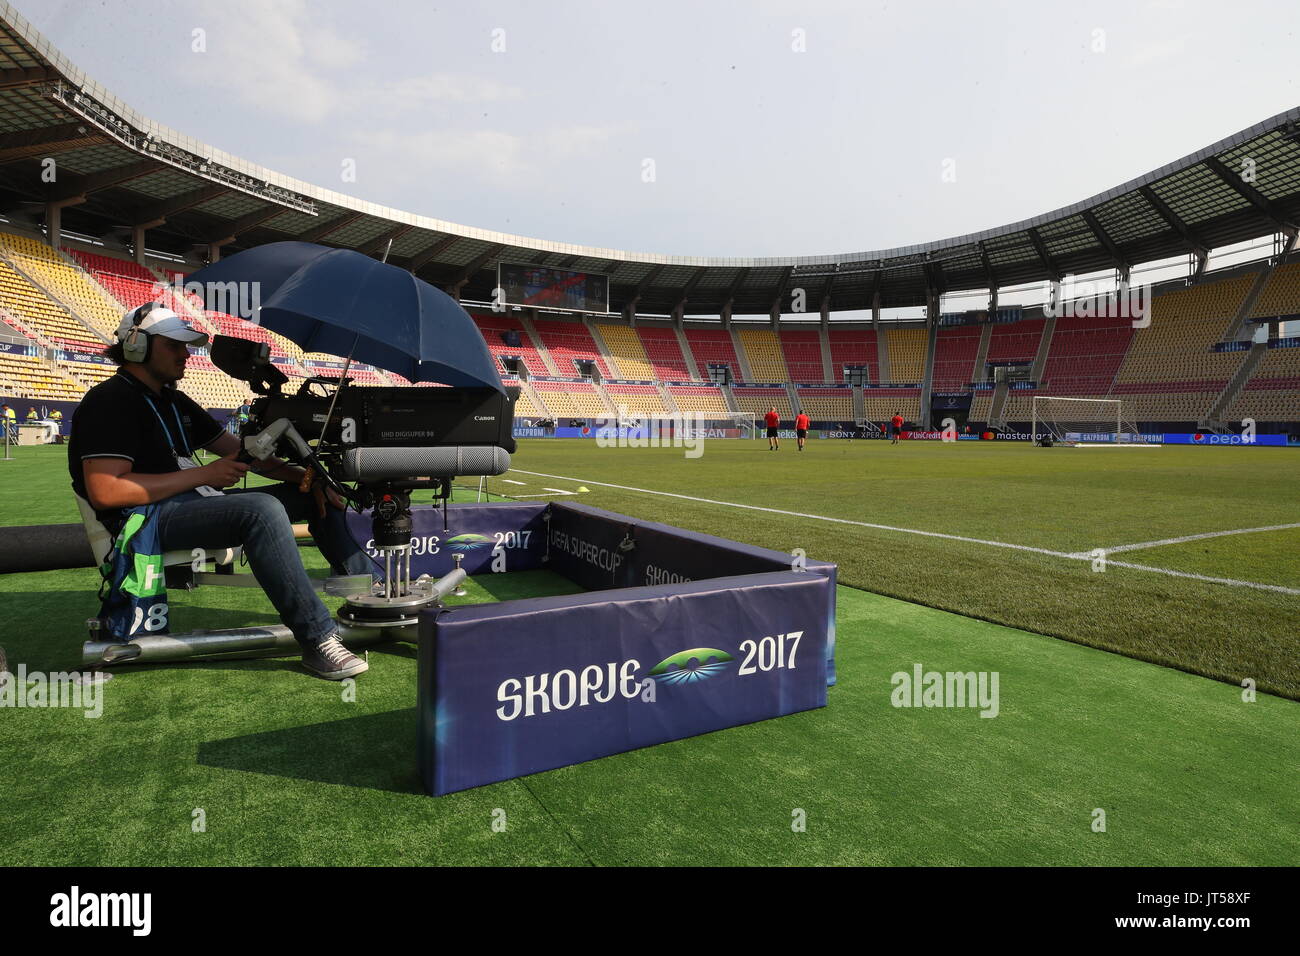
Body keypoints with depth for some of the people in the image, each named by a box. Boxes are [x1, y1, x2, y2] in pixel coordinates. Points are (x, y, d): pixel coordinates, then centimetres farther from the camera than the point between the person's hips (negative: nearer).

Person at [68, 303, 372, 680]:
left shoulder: (173, 401, 21)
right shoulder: (109, 401, -6)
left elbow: (242, 451, 17)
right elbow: (104, 491, -18)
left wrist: (305, 477, 2)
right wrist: (202, 474, -17)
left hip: (193, 504, 9)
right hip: (147, 520, -9)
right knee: (261, 508, -35)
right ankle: (319, 642, -34)